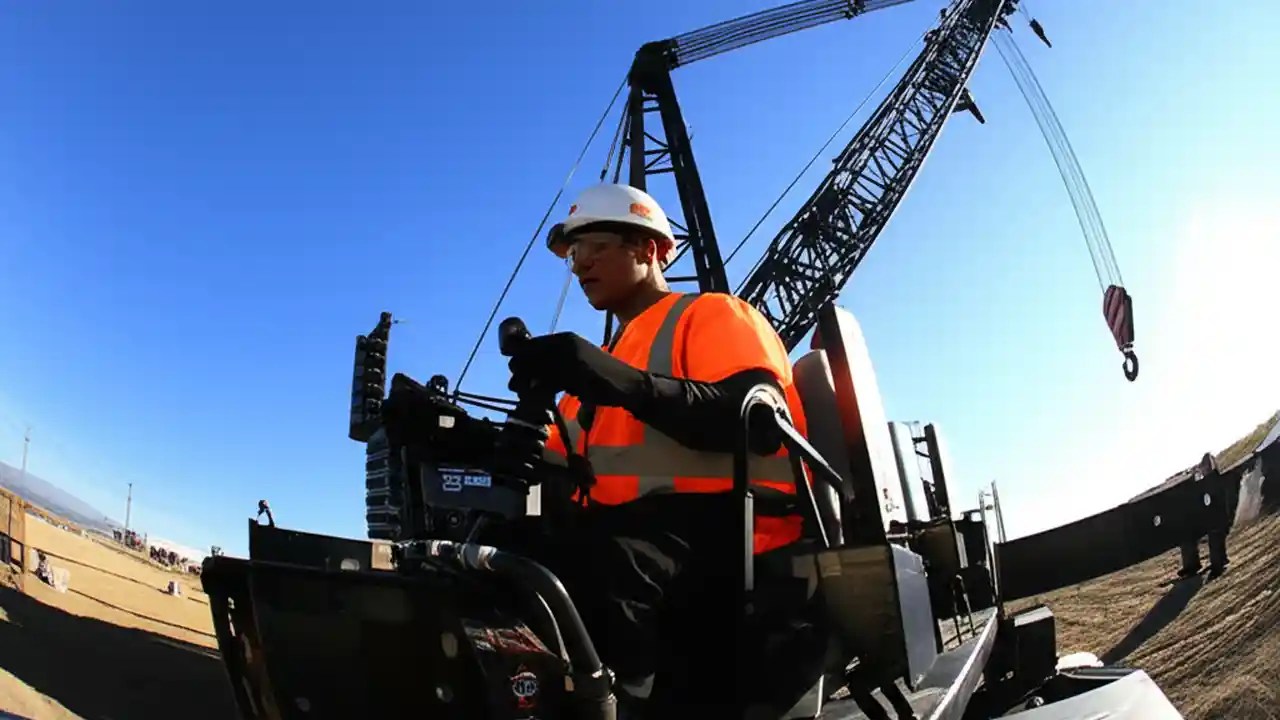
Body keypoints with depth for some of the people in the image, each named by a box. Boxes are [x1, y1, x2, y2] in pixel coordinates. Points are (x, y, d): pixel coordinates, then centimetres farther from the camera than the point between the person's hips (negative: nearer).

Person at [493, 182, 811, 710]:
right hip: (623, 533, 7)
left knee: (584, 566, -36)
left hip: (723, 524, -7)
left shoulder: (711, 313, 9)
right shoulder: (603, 361, 32)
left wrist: (621, 382, -25)